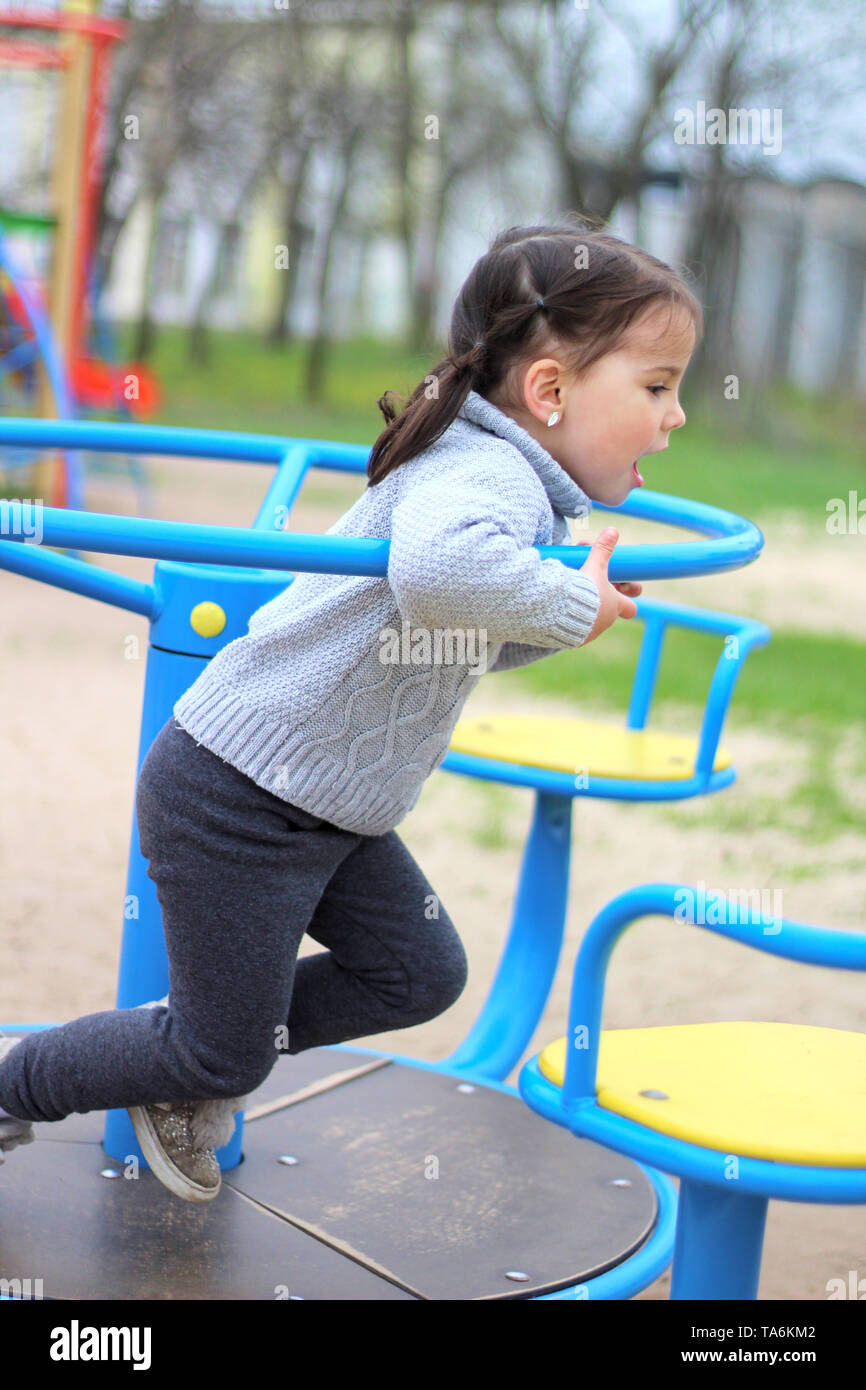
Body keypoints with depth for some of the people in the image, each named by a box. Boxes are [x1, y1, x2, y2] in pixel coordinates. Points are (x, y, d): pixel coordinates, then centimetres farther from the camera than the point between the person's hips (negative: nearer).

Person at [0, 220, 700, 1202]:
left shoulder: (515, 476, 8)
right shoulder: (489, 473, -25)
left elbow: (461, 646, 18)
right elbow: (436, 568, -50)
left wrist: (582, 603, 3)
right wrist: (572, 605, -33)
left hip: (326, 808, 10)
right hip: (238, 797, -10)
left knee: (419, 975, 10)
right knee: (221, 1057, 4)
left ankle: (192, 1069, 25)